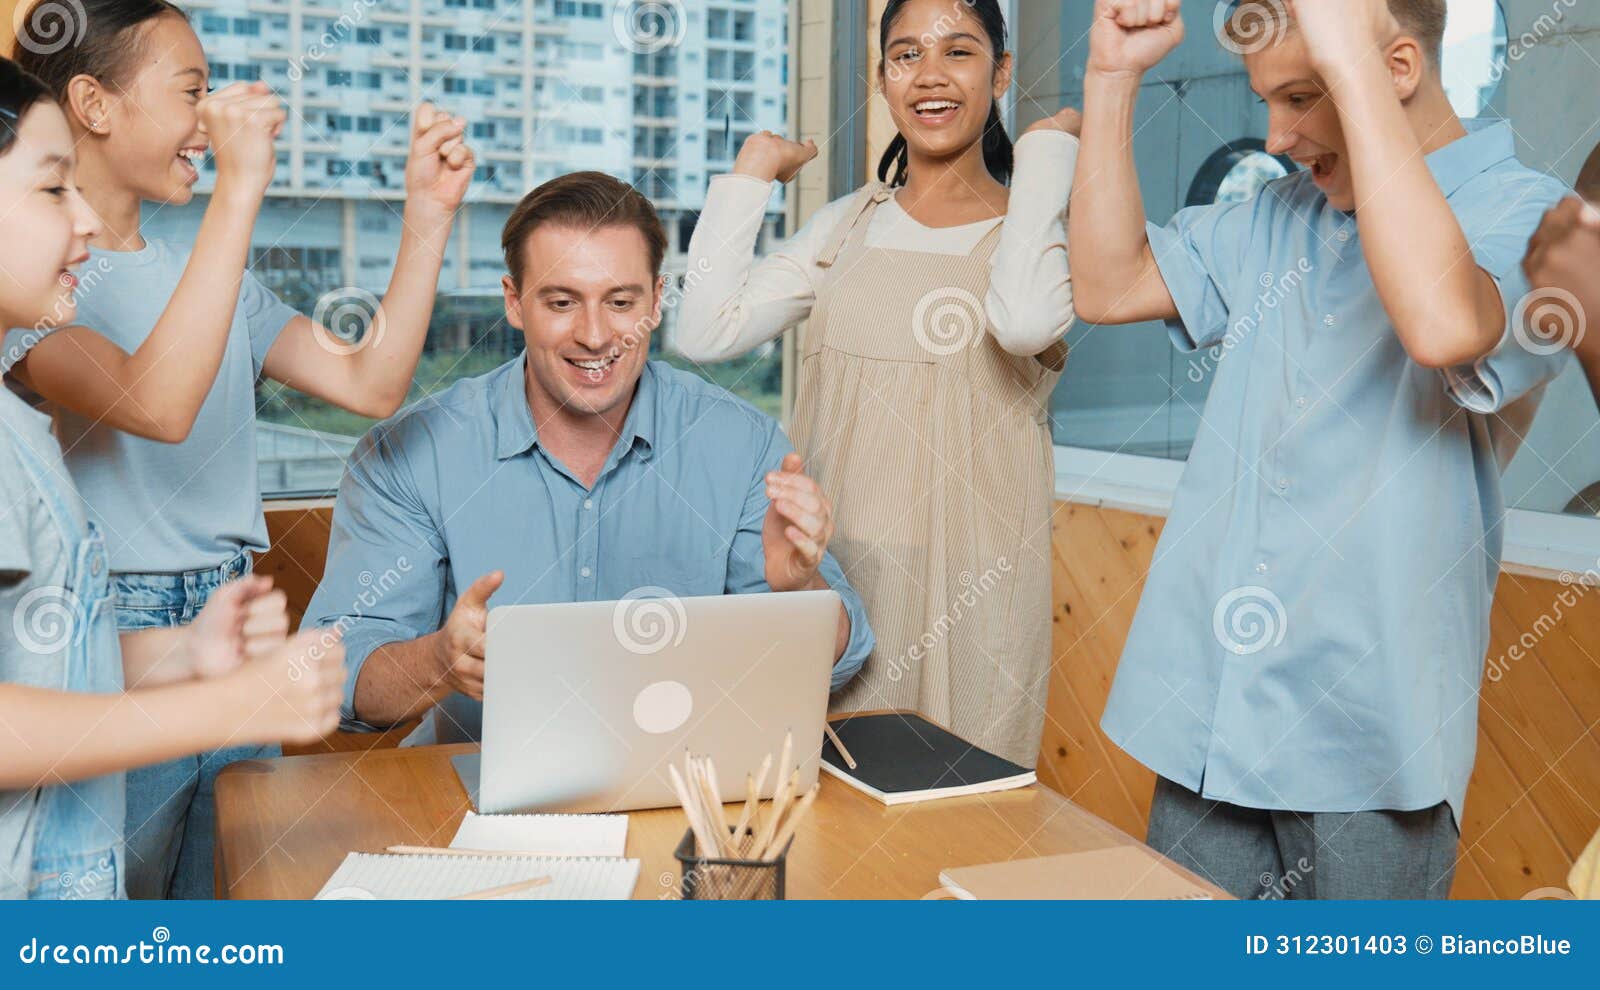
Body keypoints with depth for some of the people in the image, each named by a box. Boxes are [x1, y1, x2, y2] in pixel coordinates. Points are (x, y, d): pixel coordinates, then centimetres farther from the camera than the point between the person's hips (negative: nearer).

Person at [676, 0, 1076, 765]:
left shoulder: (1041, 225, 2)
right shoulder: (847, 226, 12)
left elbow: (1026, 321, -24)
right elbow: (705, 332, 1)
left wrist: (1049, 149, -10)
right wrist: (750, 174, 6)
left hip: (970, 584, -3)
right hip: (836, 564, 3)